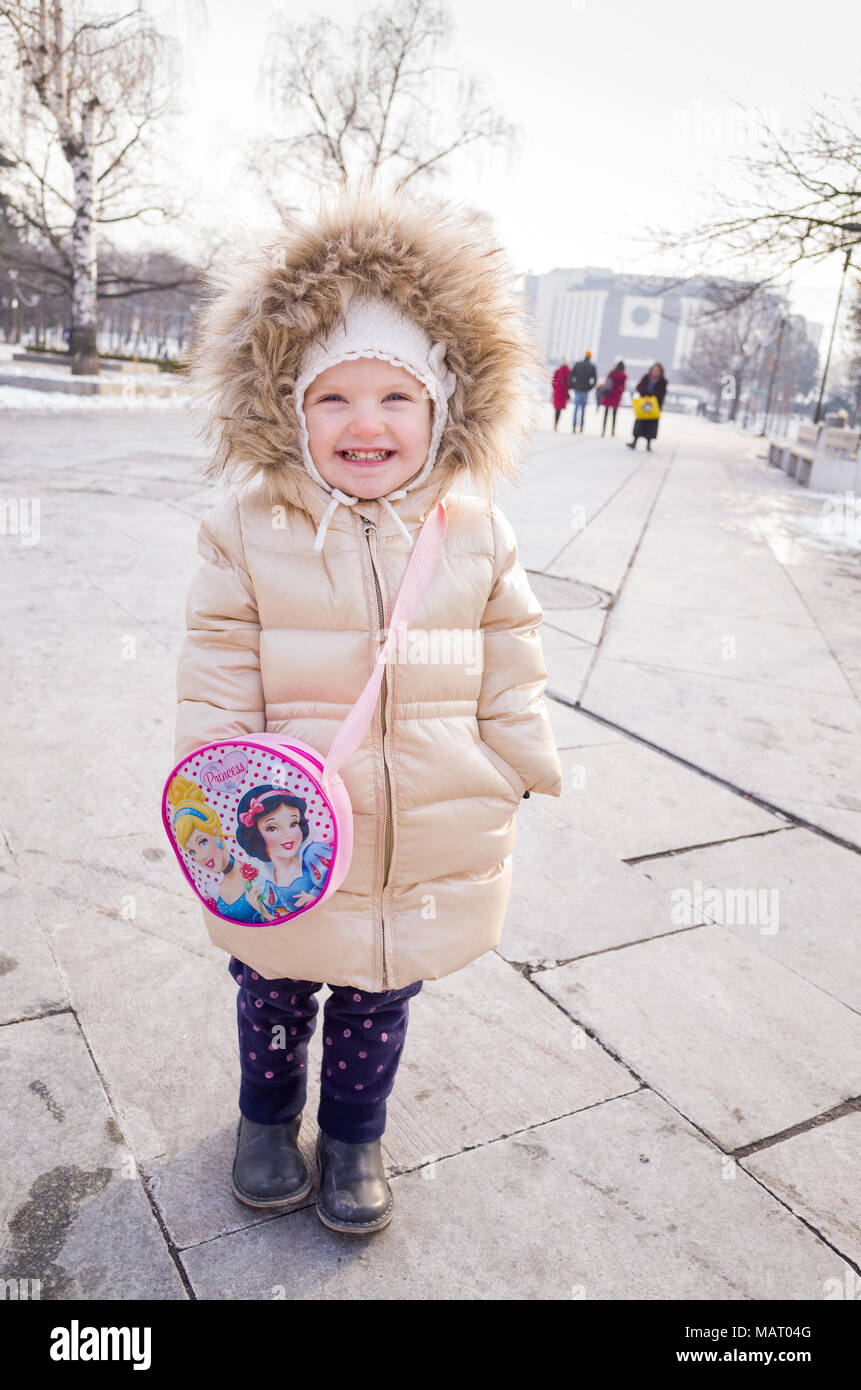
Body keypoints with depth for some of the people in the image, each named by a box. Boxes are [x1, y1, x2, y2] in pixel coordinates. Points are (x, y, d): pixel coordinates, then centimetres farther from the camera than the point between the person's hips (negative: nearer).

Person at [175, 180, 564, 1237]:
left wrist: (514, 770, 5)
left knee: (380, 1001, 21)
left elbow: (510, 658, 4)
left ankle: (354, 1132, 47)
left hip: (432, 848, 2)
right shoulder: (249, 529, -10)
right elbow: (216, 666, -6)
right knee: (272, 991, 21)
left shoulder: (475, 533, -4)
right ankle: (267, 1117, 50)